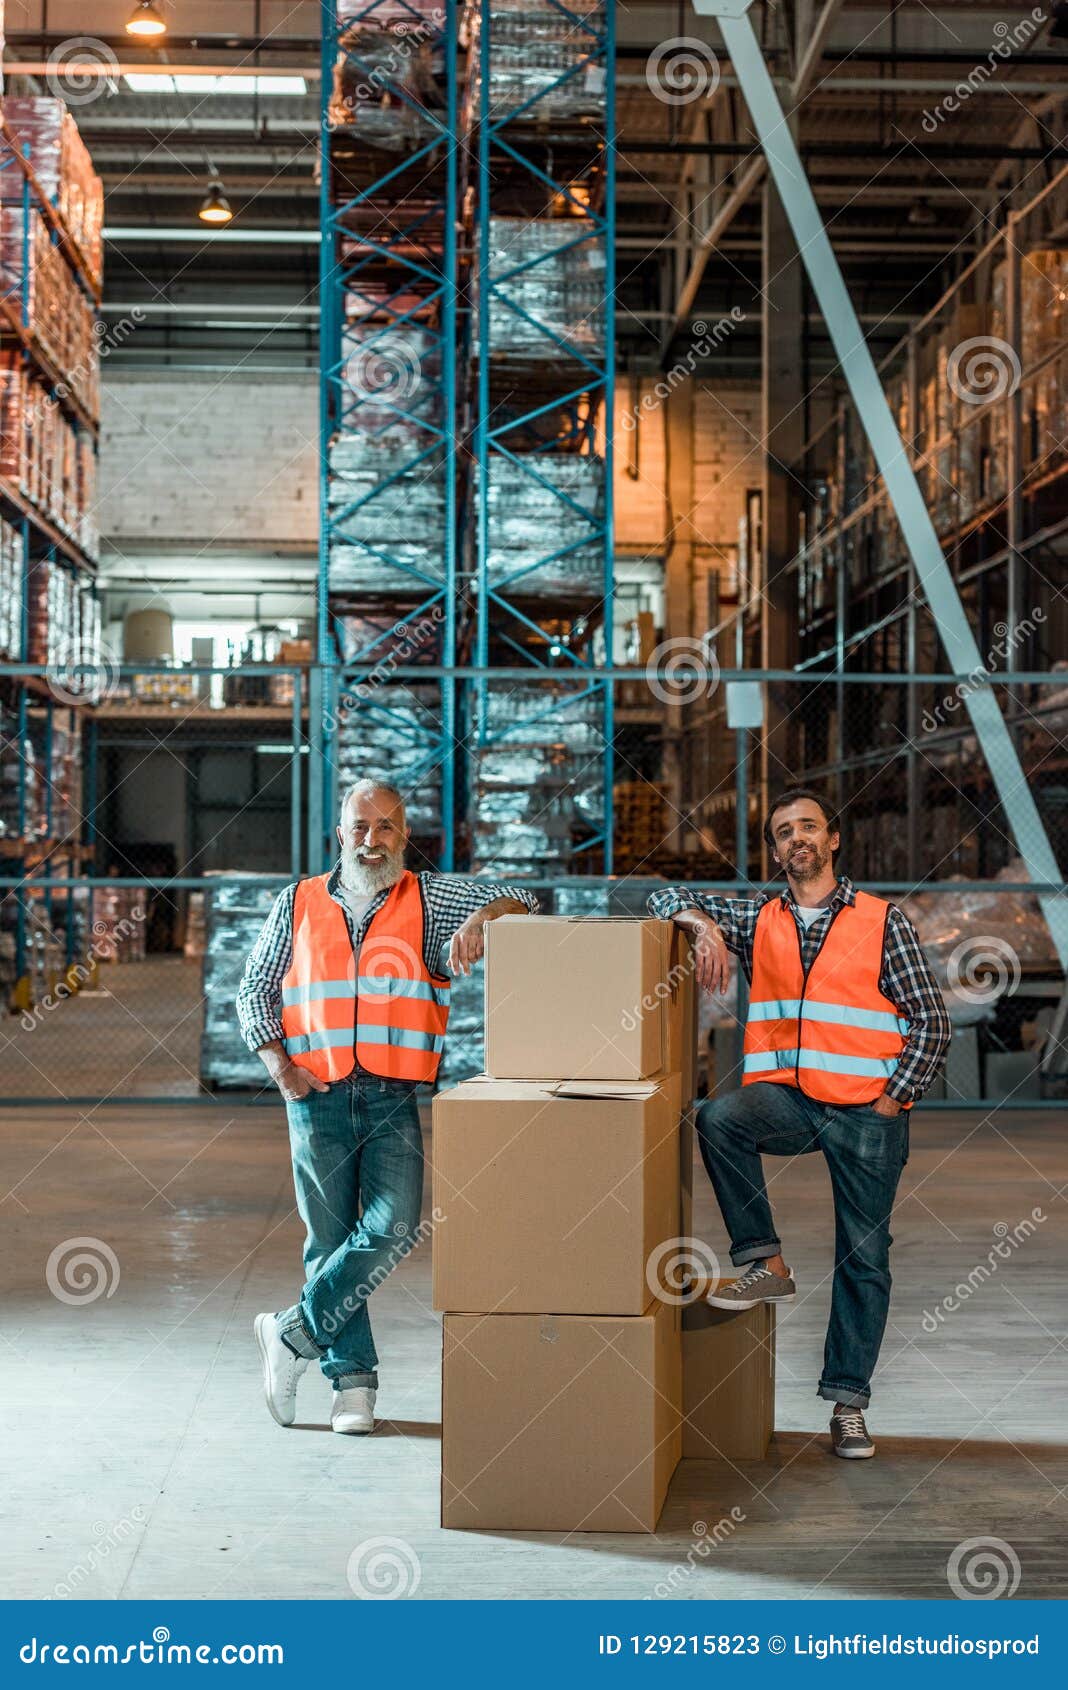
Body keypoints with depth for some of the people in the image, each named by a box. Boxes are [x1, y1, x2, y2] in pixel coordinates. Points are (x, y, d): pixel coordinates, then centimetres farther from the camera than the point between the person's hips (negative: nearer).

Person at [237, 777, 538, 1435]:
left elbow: (520, 901, 1)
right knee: (330, 1238, 3)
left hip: (393, 1098, -1)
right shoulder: (299, 904, 12)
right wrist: (278, 1062, 0)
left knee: (393, 1227, -15)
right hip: (317, 1096, 1)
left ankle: (294, 1332, 1)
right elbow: (255, 991, 15)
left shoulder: (432, 897, 8)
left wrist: (484, 916, -21)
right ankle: (353, 1379, 12)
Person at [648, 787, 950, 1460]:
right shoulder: (758, 920, 11)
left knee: (864, 1256, 2)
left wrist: (893, 1099, -7)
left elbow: (932, 1020, 2)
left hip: (867, 1109, -1)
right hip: (785, 1096, 2)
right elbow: (671, 896, 14)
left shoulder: (883, 921, 3)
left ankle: (848, 1400, 14)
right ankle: (767, 1265, -19)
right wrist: (703, 923, -8)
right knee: (719, 1117, -30)